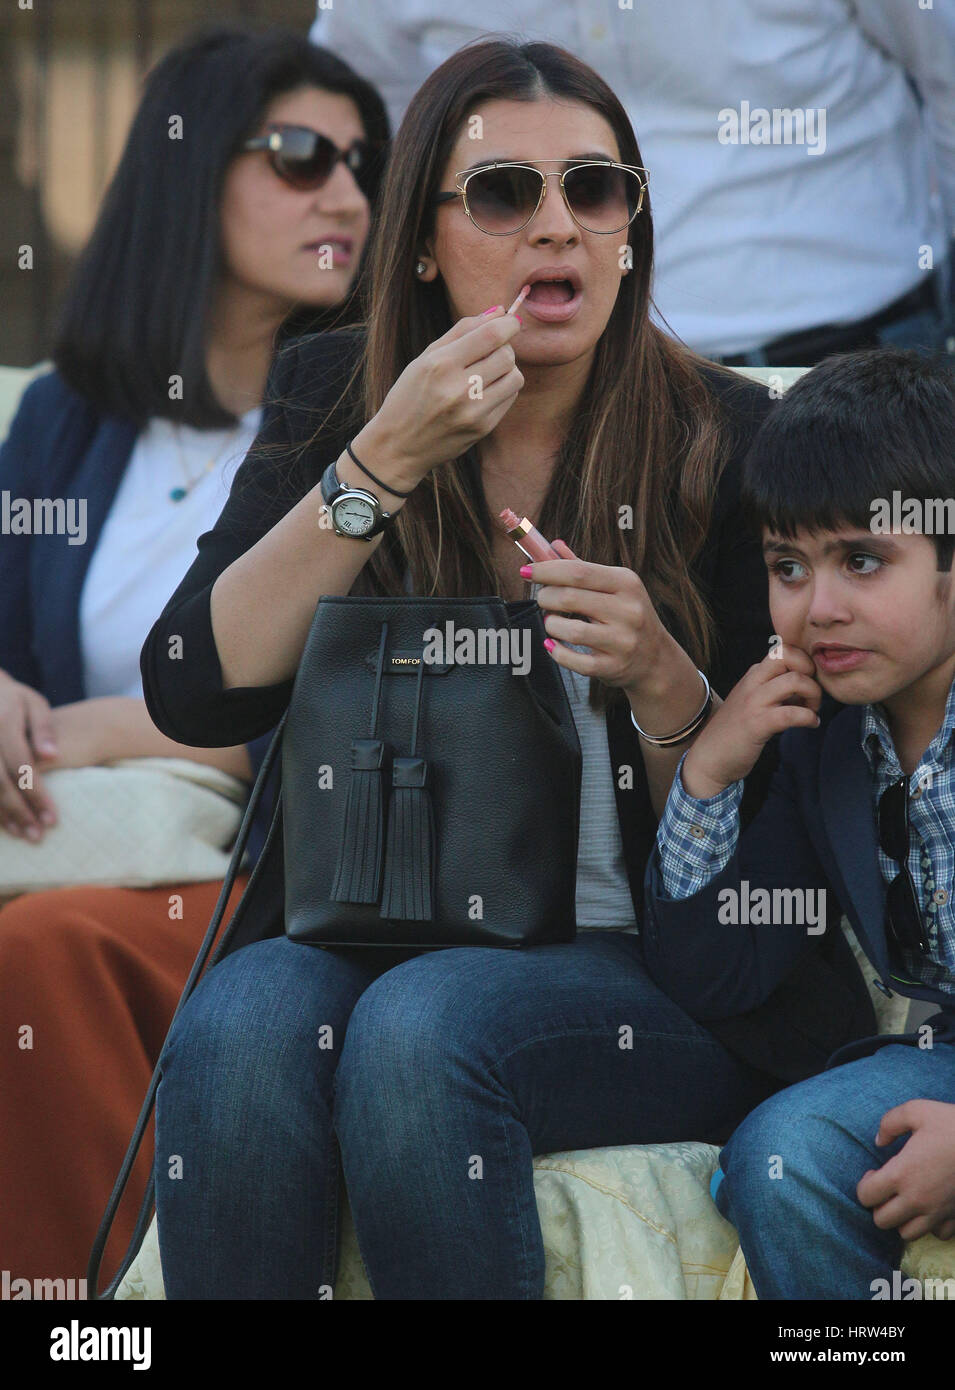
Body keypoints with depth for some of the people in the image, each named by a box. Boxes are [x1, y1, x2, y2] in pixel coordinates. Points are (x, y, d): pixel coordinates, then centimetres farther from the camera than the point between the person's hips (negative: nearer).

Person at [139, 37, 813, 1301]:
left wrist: (658, 677, -17)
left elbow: (760, 820, 3)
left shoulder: (722, 438, 2)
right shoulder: (331, 393, 8)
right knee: (242, 1024, -31)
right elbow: (196, 694, -6)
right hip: (362, 936, 2)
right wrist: (390, 458, -13)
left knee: (419, 1027, -33)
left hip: (643, 974, -2)